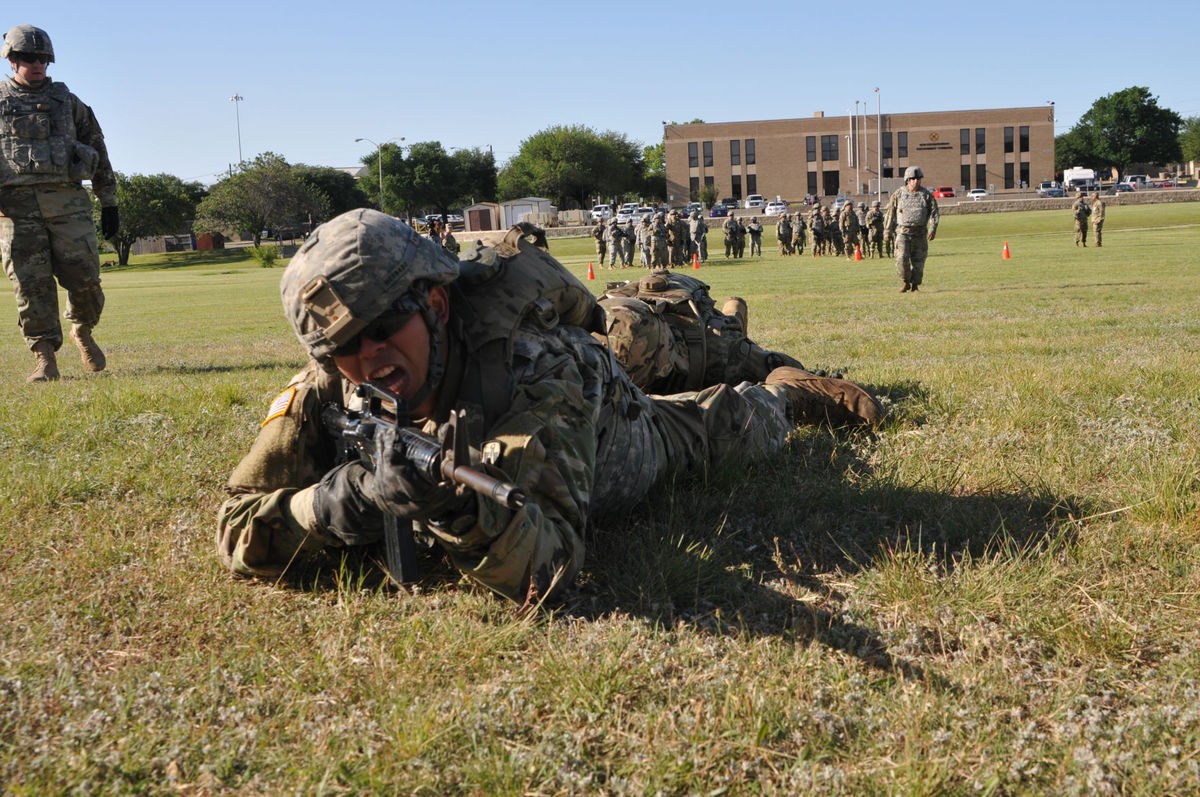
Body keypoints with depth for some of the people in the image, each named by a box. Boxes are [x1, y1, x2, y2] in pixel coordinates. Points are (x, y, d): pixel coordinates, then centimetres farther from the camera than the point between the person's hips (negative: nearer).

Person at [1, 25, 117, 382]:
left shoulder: (67, 101, 15)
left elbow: (98, 151, 17)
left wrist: (109, 202, 12)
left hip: (67, 200, 1)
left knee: (83, 276, -4)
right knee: (31, 283, -5)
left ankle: (83, 331, 24)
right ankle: (44, 357, -1)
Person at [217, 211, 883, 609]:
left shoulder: (535, 372, -49)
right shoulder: (324, 393, -35)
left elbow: (542, 575, -53)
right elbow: (238, 531, -33)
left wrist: (458, 504, -72)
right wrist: (348, 495, -51)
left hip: (605, 431, -4)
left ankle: (784, 393, 55)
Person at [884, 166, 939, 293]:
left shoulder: (927, 195, 3)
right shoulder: (898, 194, 2)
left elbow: (934, 212, 0)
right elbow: (890, 213, 6)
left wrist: (933, 229, -12)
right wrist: (887, 231, 3)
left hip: (920, 233, 1)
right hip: (902, 232, -1)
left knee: (918, 260, 3)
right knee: (902, 258, -13)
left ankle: (915, 283, 18)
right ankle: (905, 282, 5)